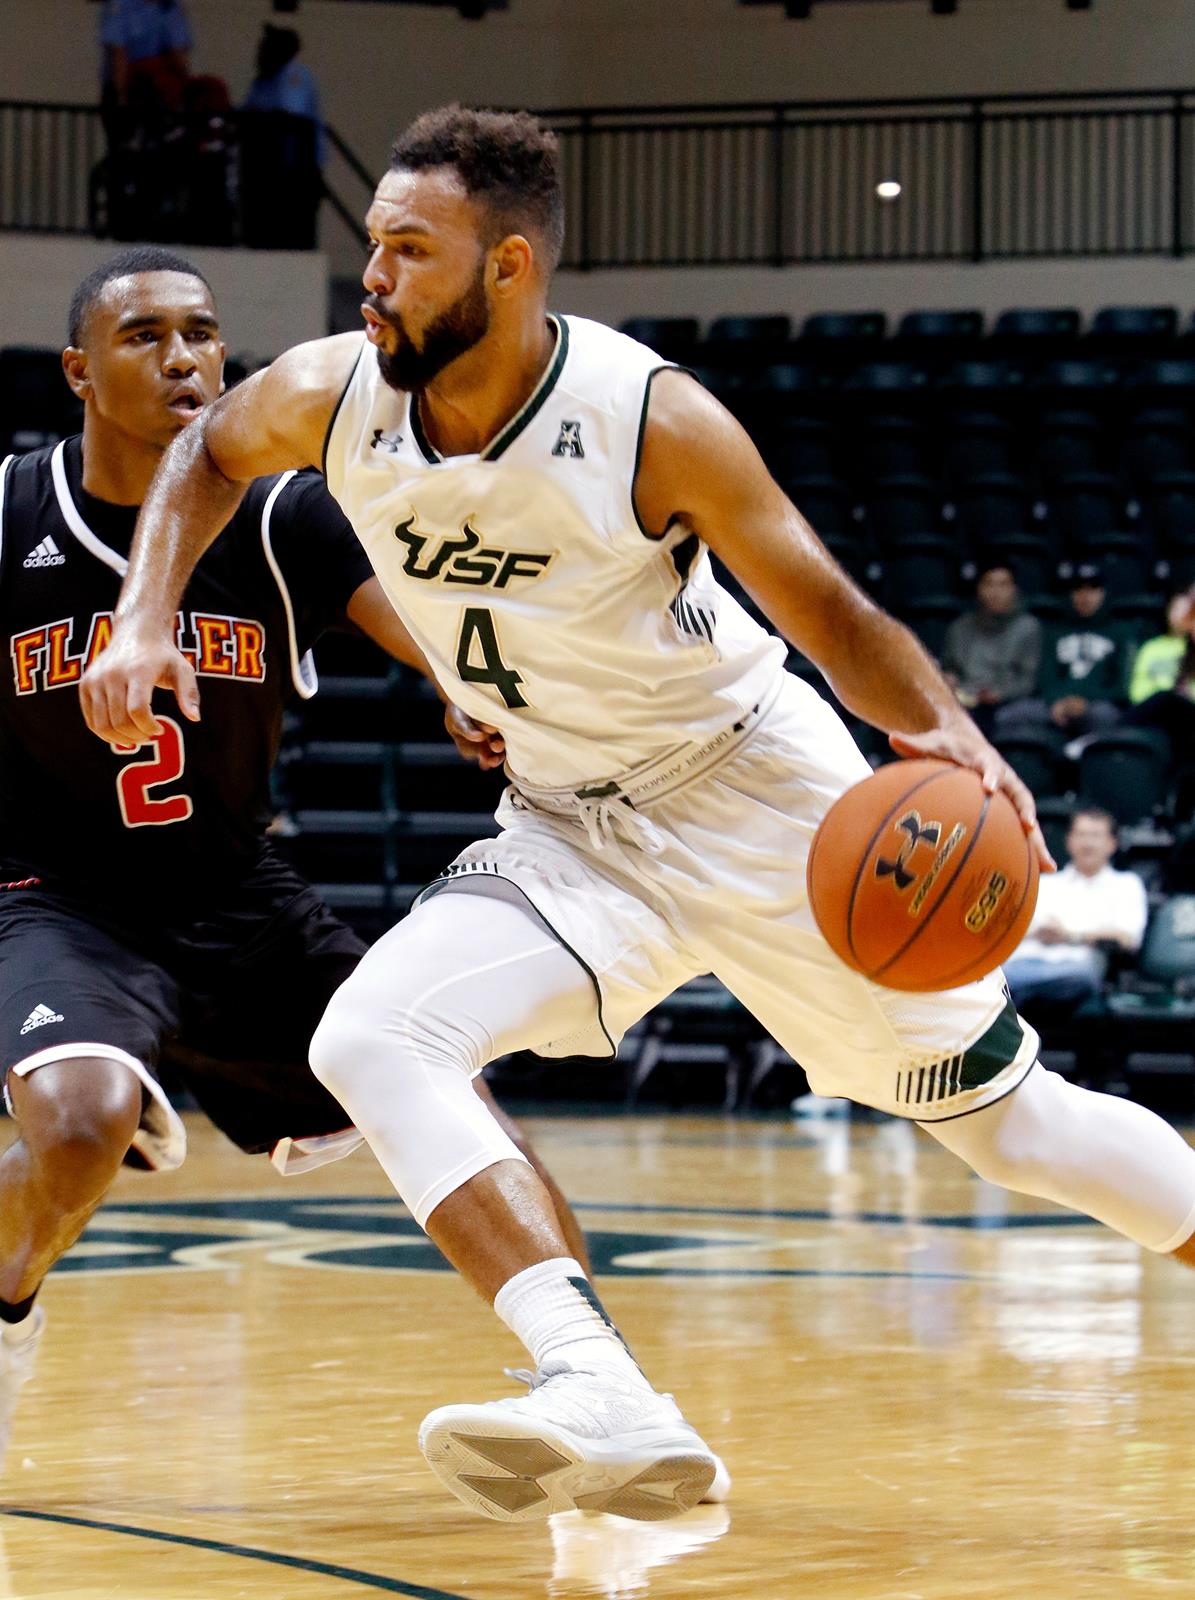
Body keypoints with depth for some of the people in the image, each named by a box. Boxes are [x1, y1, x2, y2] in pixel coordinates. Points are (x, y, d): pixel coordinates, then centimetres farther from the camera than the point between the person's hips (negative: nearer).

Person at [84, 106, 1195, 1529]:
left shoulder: (651, 419, -24)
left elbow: (831, 614, -16)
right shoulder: (332, 397, -13)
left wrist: (947, 733, -35)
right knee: (369, 1044, -21)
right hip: (572, 833, 4)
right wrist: (145, 621, -4)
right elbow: (206, 454, 12)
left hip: (755, 788, -4)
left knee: (1006, 1115, 2)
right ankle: (601, 1400, -32)